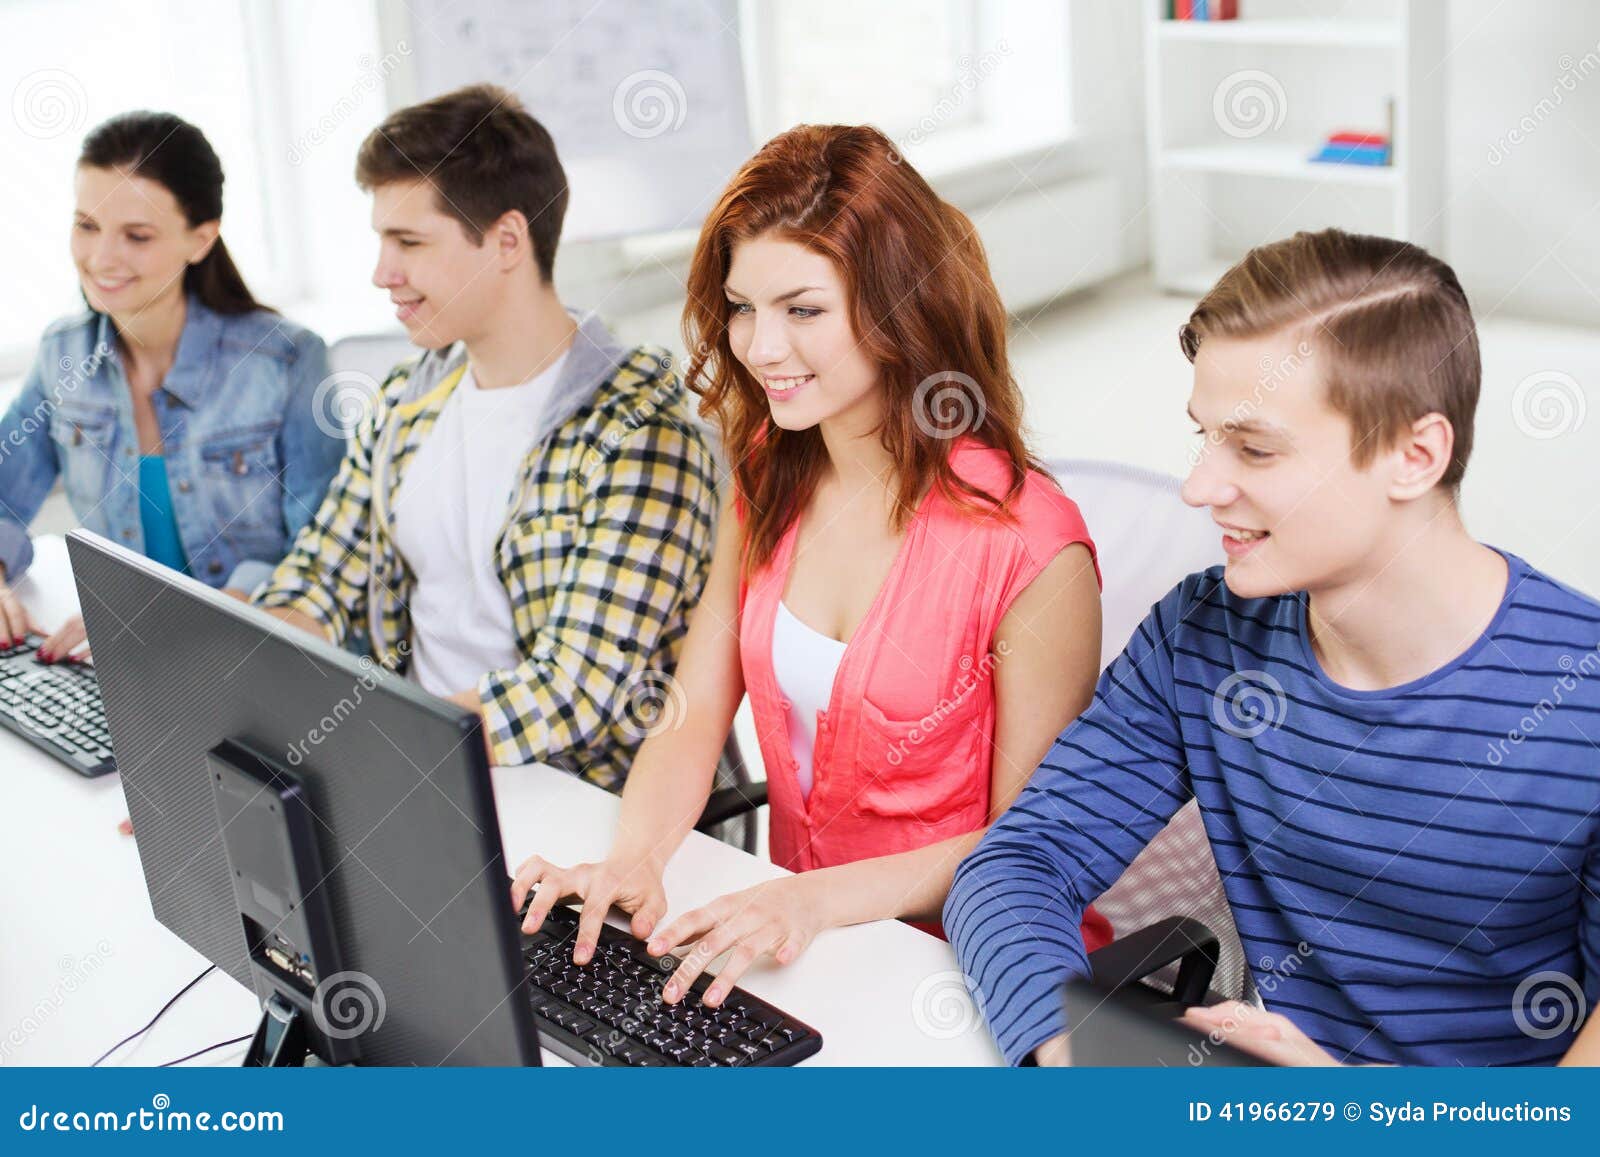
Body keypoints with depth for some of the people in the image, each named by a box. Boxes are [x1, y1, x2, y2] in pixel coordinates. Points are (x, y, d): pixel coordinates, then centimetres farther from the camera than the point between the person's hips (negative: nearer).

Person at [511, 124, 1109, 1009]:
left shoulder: (1029, 546, -18)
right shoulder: (766, 485, 4)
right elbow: (692, 718, 2)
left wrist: (816, 899, -23)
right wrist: (634, 857, -17)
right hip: (795, 942, 6)